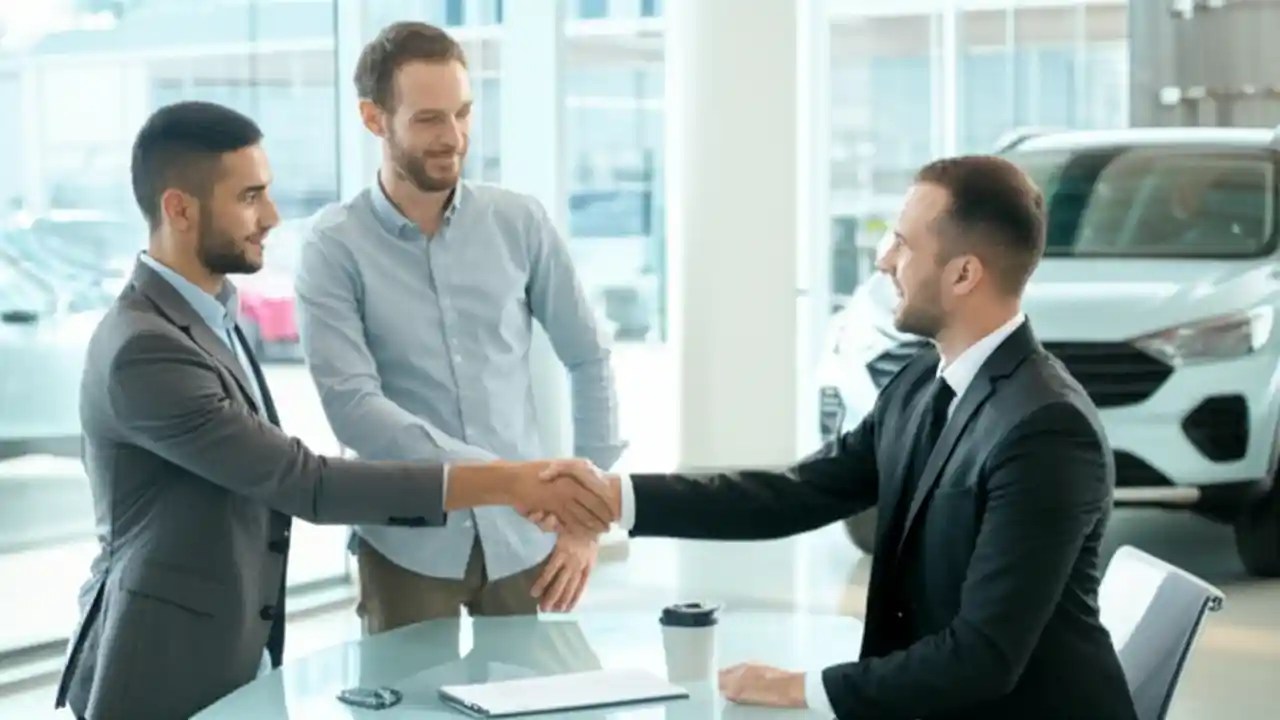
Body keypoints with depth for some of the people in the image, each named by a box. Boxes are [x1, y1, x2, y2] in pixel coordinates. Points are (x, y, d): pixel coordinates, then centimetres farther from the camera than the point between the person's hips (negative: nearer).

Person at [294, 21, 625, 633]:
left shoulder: (519, 222, 1)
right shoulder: (335, 245, -7)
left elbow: (589, 359, 8)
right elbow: (351, 403, -18)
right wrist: (499, 475, -26)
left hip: (525, 534, 2)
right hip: (407, 544, -2)